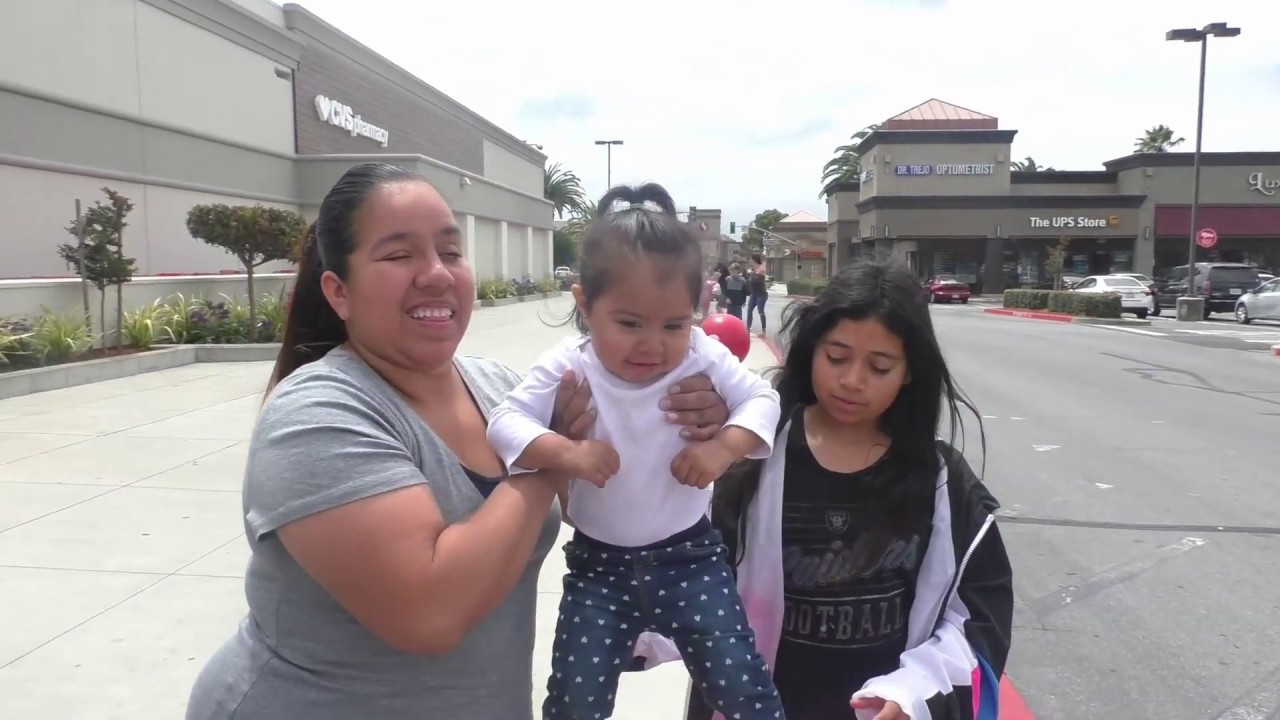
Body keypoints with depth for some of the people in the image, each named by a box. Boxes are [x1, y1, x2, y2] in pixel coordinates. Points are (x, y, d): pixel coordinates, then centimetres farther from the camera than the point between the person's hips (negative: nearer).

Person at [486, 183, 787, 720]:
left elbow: (761, 398, -5)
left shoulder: (704, 358, -10)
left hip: (689, 555, 0)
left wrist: (725, 446, -24)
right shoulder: (567, 369, -14)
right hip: (598, 563, 0)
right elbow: (506, 422, -18)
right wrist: (564, 452, -36)